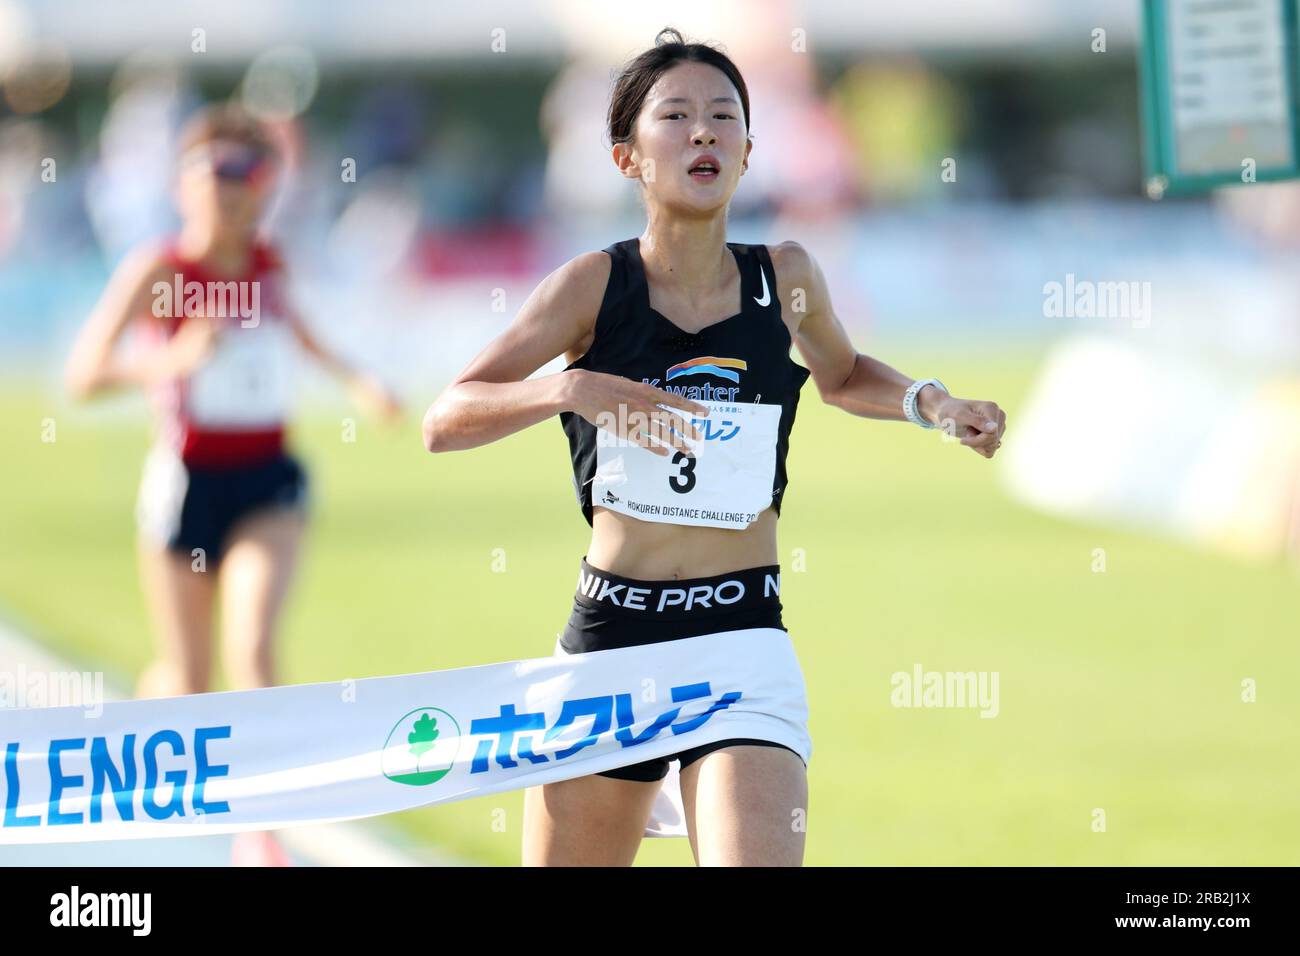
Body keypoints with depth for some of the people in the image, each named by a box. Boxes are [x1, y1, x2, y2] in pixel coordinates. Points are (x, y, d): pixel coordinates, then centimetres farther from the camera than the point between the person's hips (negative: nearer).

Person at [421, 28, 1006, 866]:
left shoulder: (786, 278, 3)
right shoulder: (595, 285, -3)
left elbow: (842, 376, 25)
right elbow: (444, 421, -5)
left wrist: (929, 402, 6)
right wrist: (571, 390, -20)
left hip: (743, 634, 0)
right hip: (611, 634, 0)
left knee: (756, 857, -22)